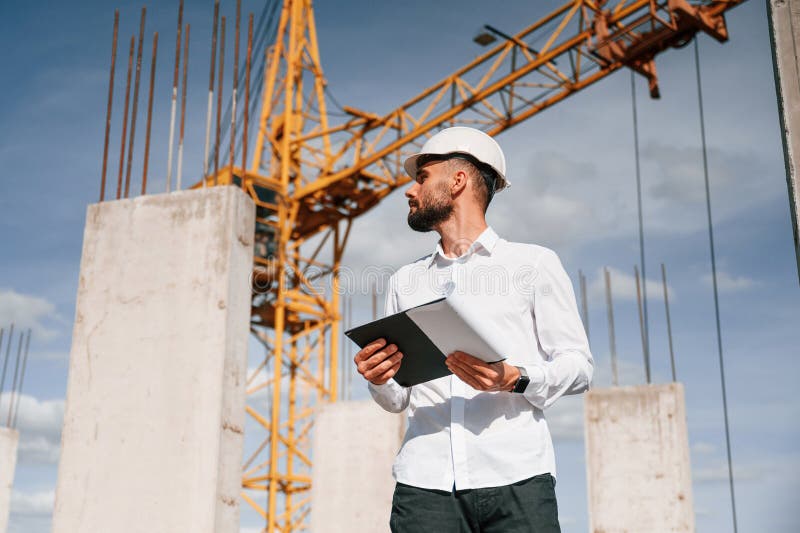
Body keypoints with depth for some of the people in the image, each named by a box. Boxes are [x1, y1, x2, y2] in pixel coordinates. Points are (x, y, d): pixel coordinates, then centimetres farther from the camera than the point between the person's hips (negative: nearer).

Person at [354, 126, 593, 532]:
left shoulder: (534, 263, 9)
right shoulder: (406, 281, 20)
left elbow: (578, 364, 3)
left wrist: (515, 378, -15)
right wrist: (378, 380, -3)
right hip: (424, 482, 3)